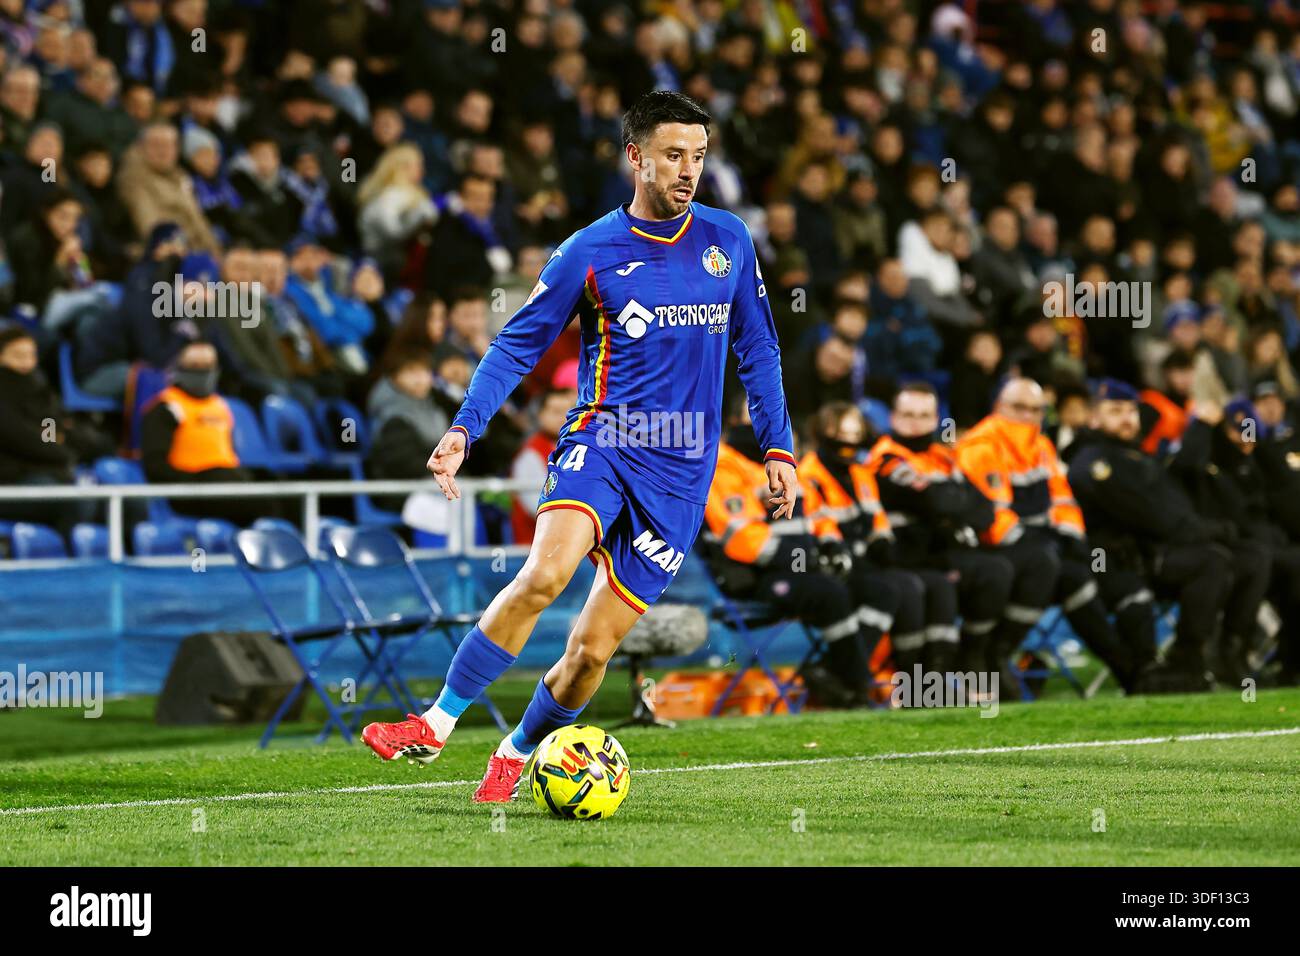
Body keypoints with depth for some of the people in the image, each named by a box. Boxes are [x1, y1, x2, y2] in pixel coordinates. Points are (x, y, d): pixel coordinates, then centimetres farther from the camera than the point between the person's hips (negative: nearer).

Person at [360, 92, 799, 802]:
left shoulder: (727, 240, 8)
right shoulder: (590, 252, 0)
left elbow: (757, 350, 18)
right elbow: (518, 344, 4)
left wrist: (776, 448, 12)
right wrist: (463, 429, -8)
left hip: (679, 475, 2)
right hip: (603, 439, -2)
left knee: (591, 650, -3)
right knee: (544, 573, -31)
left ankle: (515, 754, 22)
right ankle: (435, 726, -22)